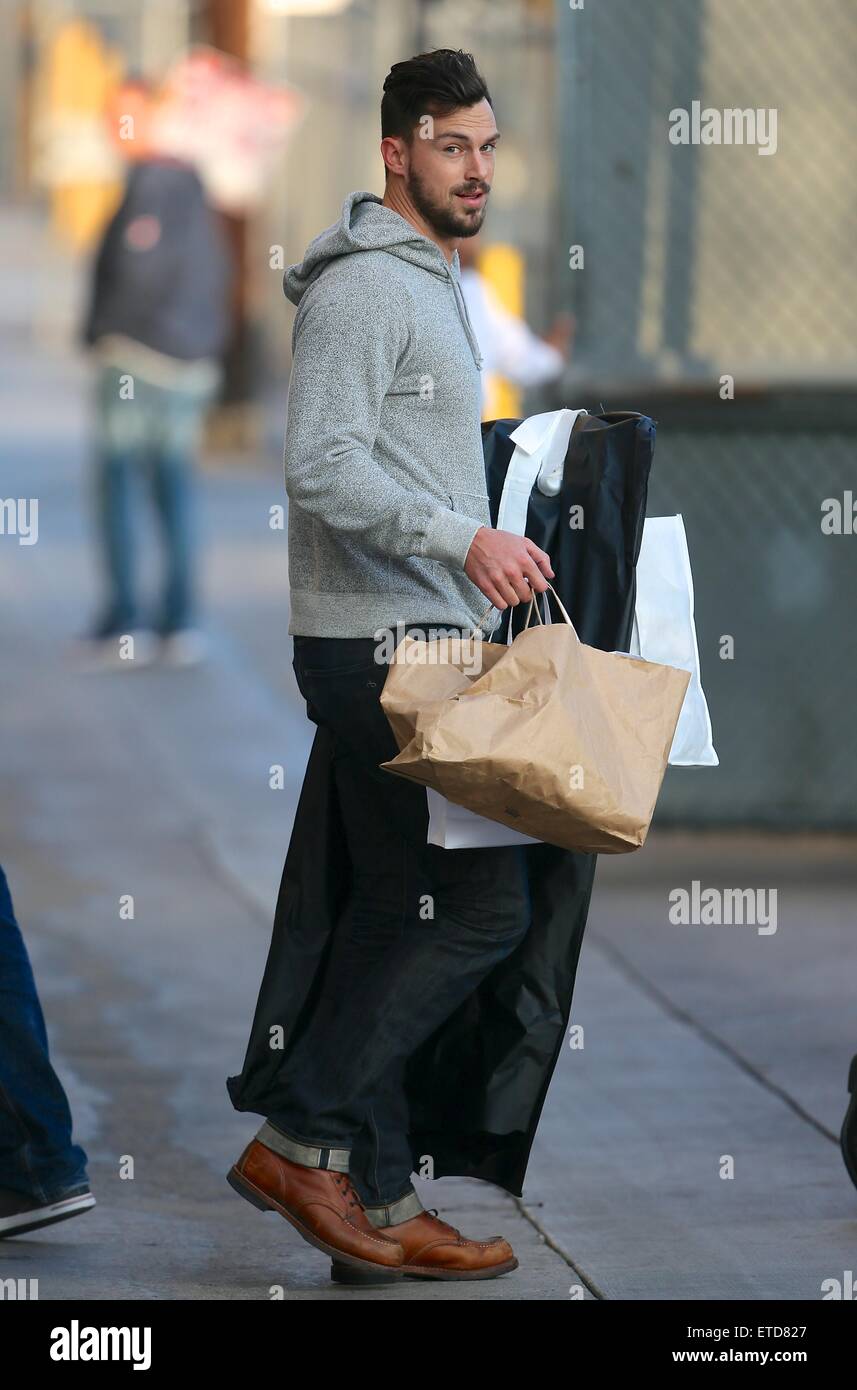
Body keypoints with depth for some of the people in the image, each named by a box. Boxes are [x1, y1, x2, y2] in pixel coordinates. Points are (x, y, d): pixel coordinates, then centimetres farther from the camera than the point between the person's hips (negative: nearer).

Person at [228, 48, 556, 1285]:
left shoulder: (434, 284, 20)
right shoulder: (363, 286, -13)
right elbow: (322, 466, -22)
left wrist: (487, 553, 22)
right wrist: (463, 535, -28)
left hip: (420, 639, 10)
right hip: (383, 641, -10)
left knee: (397, 920, 9)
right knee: (483, 904, -12)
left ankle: (374, 1203, 11)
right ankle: (305, 1138, -9)